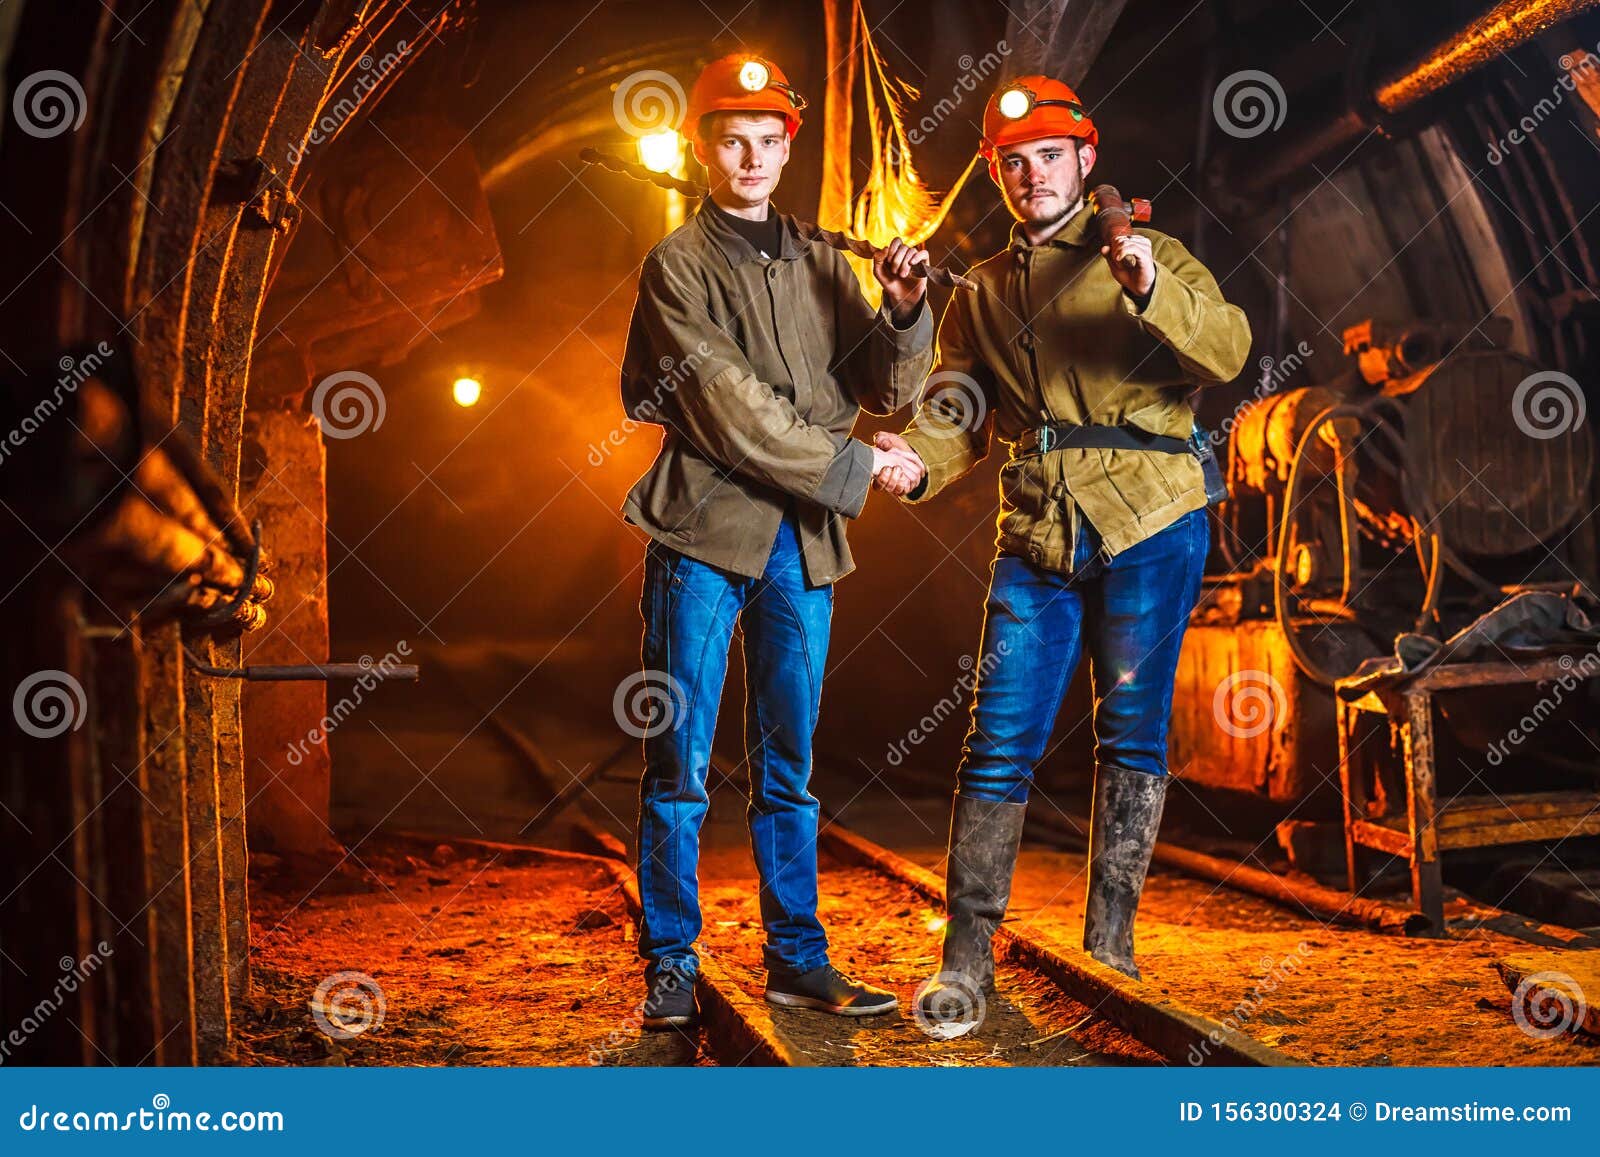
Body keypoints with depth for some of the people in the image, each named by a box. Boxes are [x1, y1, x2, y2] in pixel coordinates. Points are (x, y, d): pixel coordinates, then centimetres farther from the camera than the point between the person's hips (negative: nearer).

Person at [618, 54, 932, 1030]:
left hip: (803, 542, 4)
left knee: (788, 764, 9)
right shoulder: (678, 265, 1)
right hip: (707, 527, -4)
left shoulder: (822, 267, 16)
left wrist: (903, 313, -10)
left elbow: (884, 389, 8)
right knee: (680, 761, -2)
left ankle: (798, 957, 16)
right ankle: (671, 963, 8)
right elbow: (729, 409, -9)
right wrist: (849, 465, -7)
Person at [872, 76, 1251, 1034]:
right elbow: (960, 408, 7)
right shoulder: (982, 294, 18)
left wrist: (1153, 292, -29)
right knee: (1000, 742, -1)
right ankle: (968, 955, 5)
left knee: (1132, 733, 3)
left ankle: (1110, 949, 13)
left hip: (1149, 525, -3)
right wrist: (921, 459, -15)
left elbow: (1228, 350, -10)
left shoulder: (1146, 255, 6)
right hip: (1038, 539, 3)